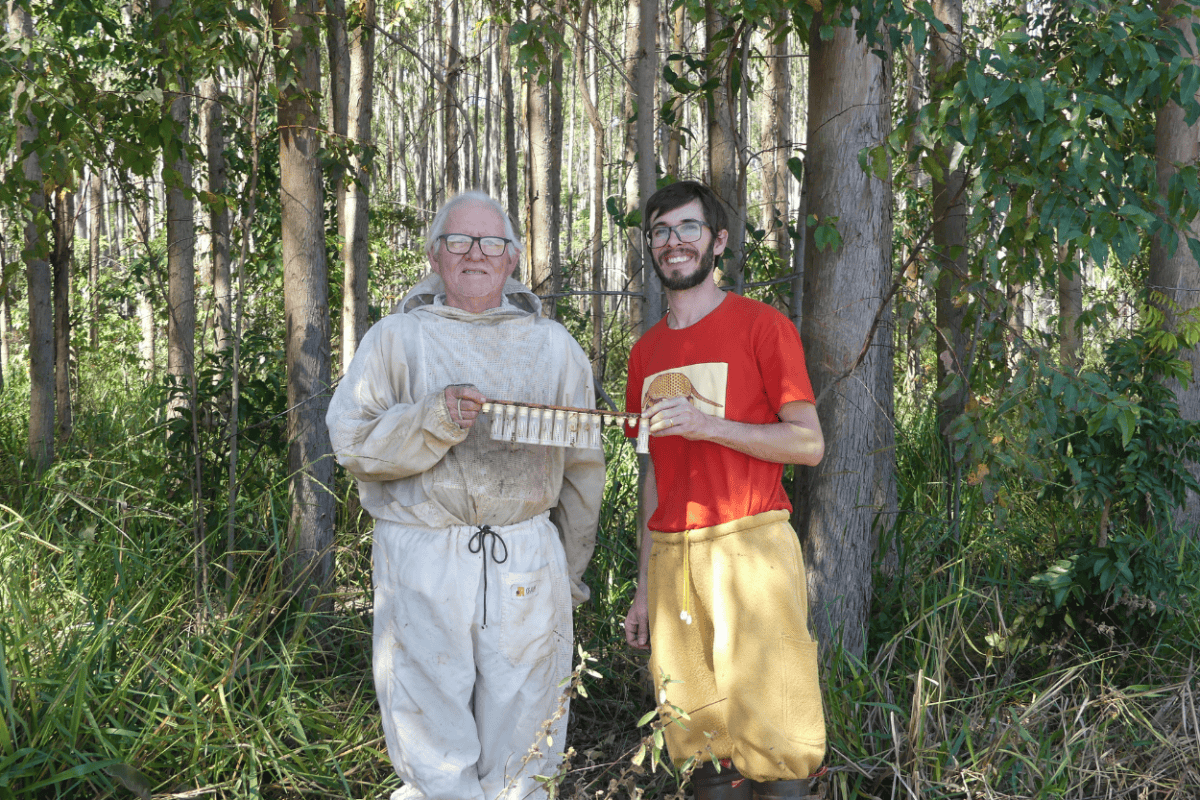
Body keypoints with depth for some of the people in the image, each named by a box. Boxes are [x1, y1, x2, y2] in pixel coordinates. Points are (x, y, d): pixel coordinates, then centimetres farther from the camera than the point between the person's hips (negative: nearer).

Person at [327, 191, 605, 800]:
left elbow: (582, 464, 15)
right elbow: (350, 440, -3)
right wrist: (436, 419, -17)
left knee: (520, 723, 8)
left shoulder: (552, 345, 12)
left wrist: (569, 570, 15)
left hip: (526, 561, 2)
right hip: (422, 560, -1)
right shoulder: (396, 338, 6)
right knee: (434, 745, 4)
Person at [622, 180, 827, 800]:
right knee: (705, 750, 9)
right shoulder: (647, 351, 16)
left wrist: (707, 424, -16)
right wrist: (644, 587, 15)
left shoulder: (762, 325, 0)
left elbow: (809, 443, -4)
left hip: (749, 545, -5)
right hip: (671, 555, 5)